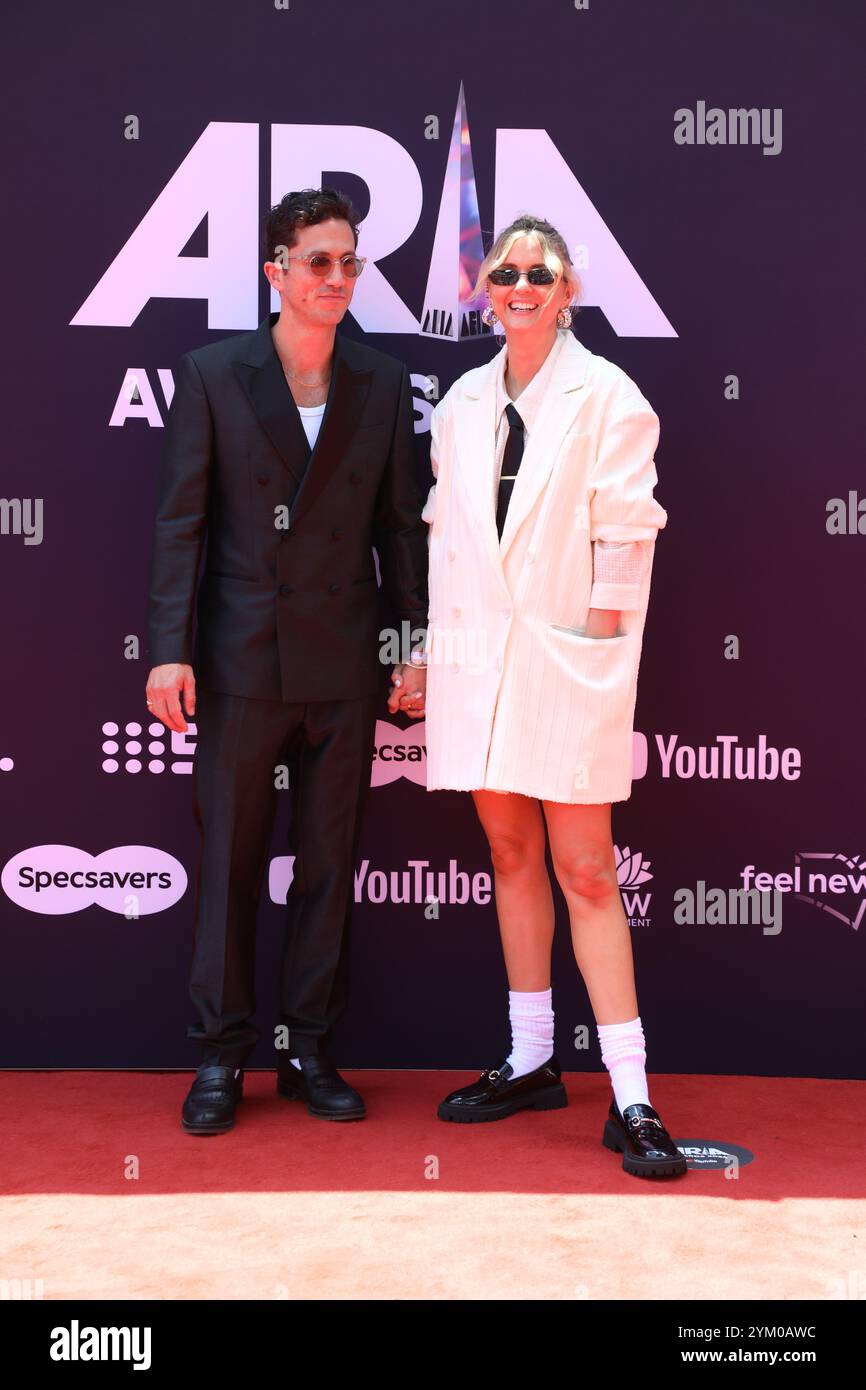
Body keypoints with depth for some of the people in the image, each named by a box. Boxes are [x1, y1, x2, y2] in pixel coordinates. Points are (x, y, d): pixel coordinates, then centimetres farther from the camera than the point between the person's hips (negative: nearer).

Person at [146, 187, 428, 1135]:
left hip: (344, 664, 2)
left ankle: (307, 1048, 22)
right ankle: (220, 1056, 18)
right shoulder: (212, 375, 0)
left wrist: (421, 643, 2)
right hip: (241, 658, -2)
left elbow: (401, 524, 7)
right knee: (228, 859, 5)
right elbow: (180, 522, -3)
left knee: (329, 862, 9)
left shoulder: (382, 385, 6)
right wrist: (170, 649, -10)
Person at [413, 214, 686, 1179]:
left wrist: (601, 650, -11)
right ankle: (531, 1063, 24)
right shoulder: (462, 402, 12)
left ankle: (630, 1099, 1)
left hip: (566, 659, -5)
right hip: (478, 656, 5)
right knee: (510, 854, 12)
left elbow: (623, 536, -7)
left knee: (584, 872, -6)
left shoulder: (607, 397, -3)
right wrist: (439, 650, 8)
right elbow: (447, 536, 13)